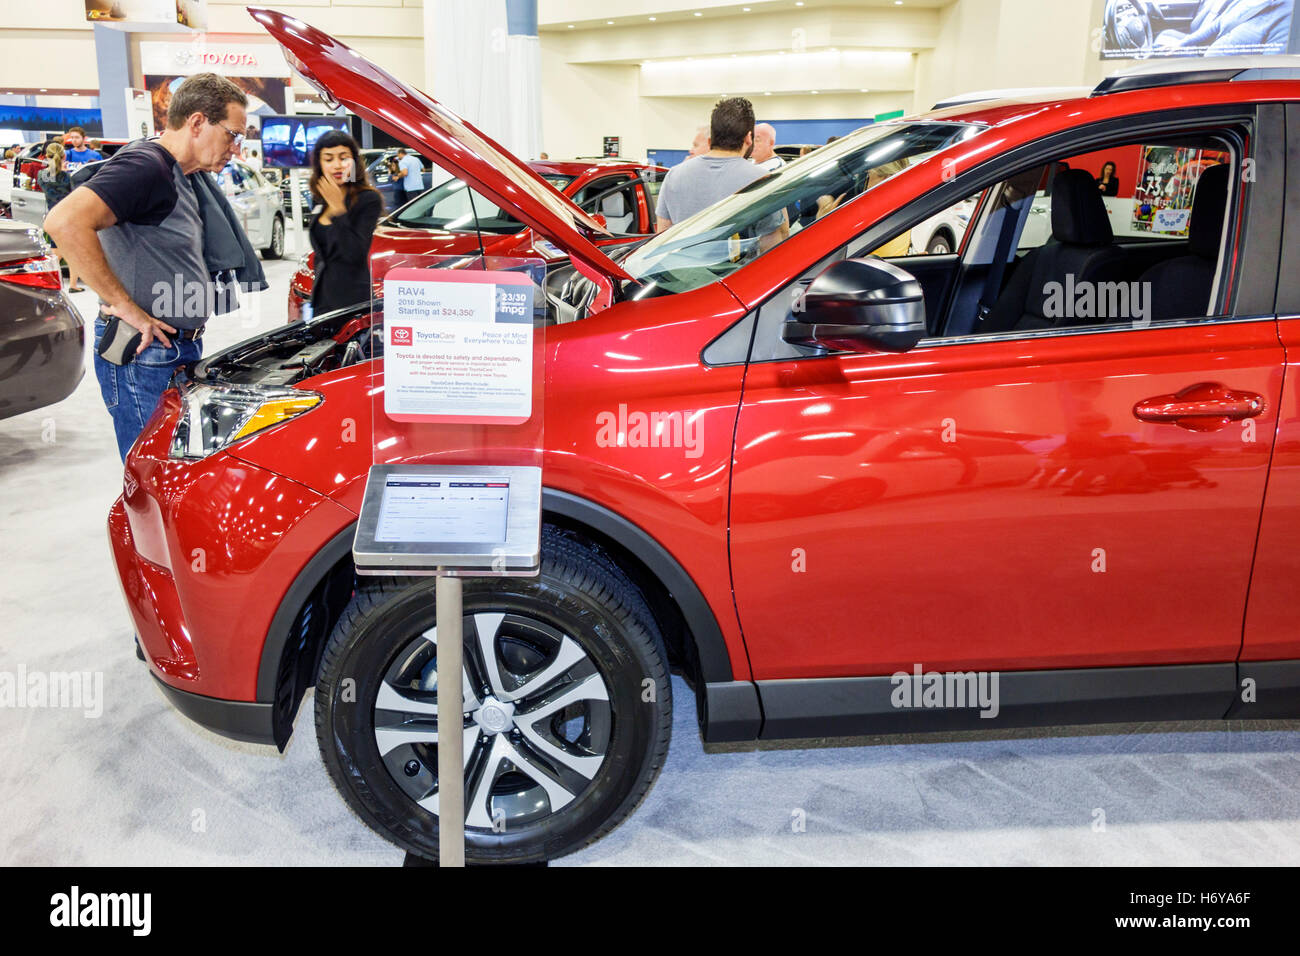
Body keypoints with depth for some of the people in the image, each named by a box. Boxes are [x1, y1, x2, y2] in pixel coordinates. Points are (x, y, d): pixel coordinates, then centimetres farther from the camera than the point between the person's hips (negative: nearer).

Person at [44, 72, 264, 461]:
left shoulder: (186, 177, 16)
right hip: (145, 355, -10)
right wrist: (125, 306, -24)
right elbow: (65, 222, -29)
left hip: (182, 348, 10)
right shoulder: (145, 165, -14)